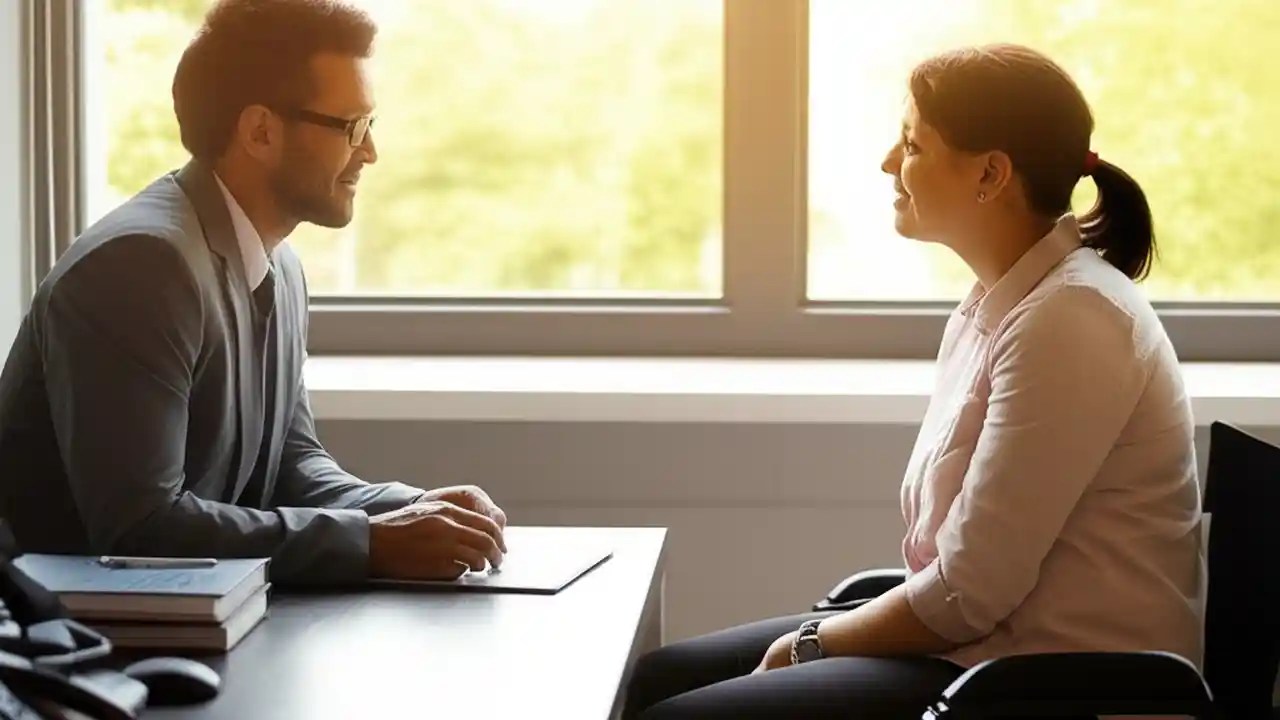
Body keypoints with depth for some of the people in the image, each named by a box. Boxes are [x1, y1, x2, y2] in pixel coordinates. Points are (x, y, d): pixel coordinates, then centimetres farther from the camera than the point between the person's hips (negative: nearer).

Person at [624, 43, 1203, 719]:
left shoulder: (1069, 319, -20)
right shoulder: (998, 302, 11)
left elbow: (970, 589, -21)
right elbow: (963, 566, 11)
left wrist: (811, 643, -7)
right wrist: (818, 639, 0)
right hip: (986, 644, 9)